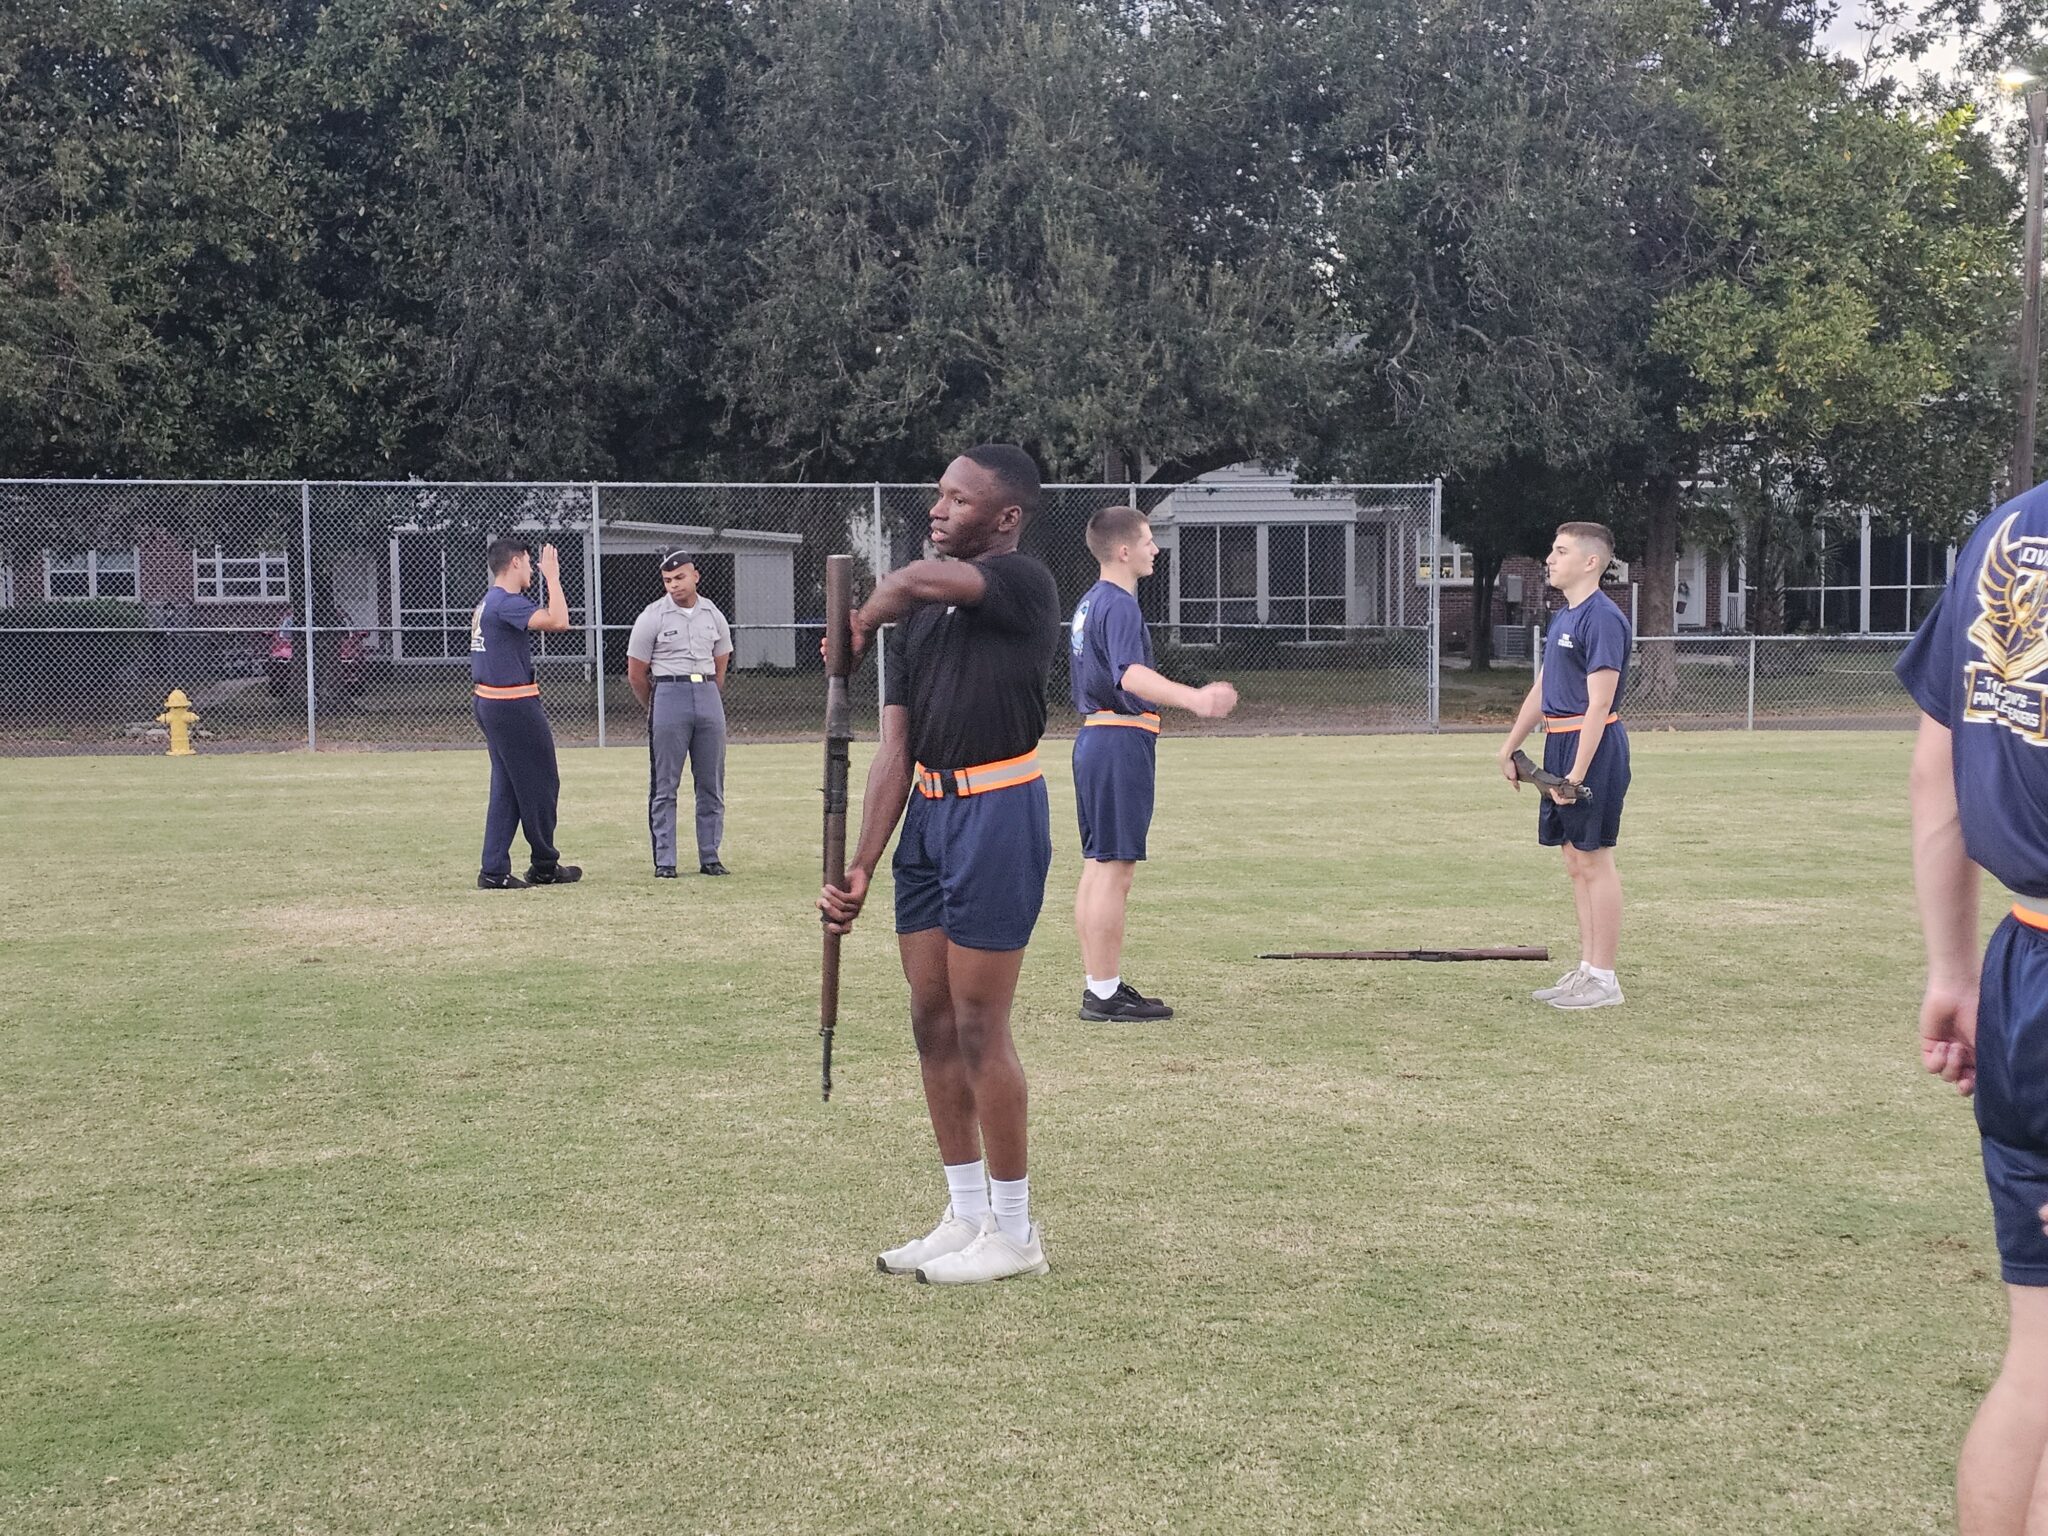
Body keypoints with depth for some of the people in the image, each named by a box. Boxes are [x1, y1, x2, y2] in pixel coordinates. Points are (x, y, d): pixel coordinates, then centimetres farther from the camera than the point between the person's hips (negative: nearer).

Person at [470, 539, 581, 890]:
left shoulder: (487, 603, 15)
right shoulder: (507, 603, -17)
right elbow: (558, 621, -28)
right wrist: (552, 577, -19)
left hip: (489, 703, 10)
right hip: (514, 706, -10)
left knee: (506, 788, 11)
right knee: (541, 783, 3)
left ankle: (494, 871, 7)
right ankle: (545, 866, 13)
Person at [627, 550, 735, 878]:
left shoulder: (713, 616, 8)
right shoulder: (652, 617, -3)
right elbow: (636, 674, 2)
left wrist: (708, 700, 15)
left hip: (708, 697, 4)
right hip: (668, 694, -4)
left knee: (712, 786, 5)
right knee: (664, 786, -2)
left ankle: (710, 858, 12)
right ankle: (664, 862, 1)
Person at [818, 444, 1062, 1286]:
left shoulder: (1024, 585, -11)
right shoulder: (919, 615, 13)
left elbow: (923, 579, -30)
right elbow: (895, 751, 10)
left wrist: (864, 616, -8)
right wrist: (861, 865, 3)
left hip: (997, 808, -8)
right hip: (928, 809, 8)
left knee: (979, 1024, -4)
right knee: (931, 1020, 11)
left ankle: (1012, 1232, 8)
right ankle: (966, 1216, 23)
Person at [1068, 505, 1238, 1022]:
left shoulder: (1089, 604, 17)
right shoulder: (1120, 605, -14)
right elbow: (1131, 675, -31)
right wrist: (1192, 698, -47)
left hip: (1093, 737, 10)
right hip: (1122, 742, -10)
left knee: (1097, 868, 12)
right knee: (1115, 869, -8)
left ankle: (1098, 985, 18)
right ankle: (1105, 994, -7)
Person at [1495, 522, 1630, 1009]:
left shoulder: (1602, 618, -15)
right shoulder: (1562, 618, 16)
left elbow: (1599, 703, -20)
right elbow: (1541, 691, 24)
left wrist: (1577, 773, -23)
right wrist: (1510, 747, 25)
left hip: (1592, 748, -10)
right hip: (1559, 745, 10)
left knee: (1594, 859, -5)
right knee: (1576, 861, 12)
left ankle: (1603, 979, 1)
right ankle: (1587, 969, 20)